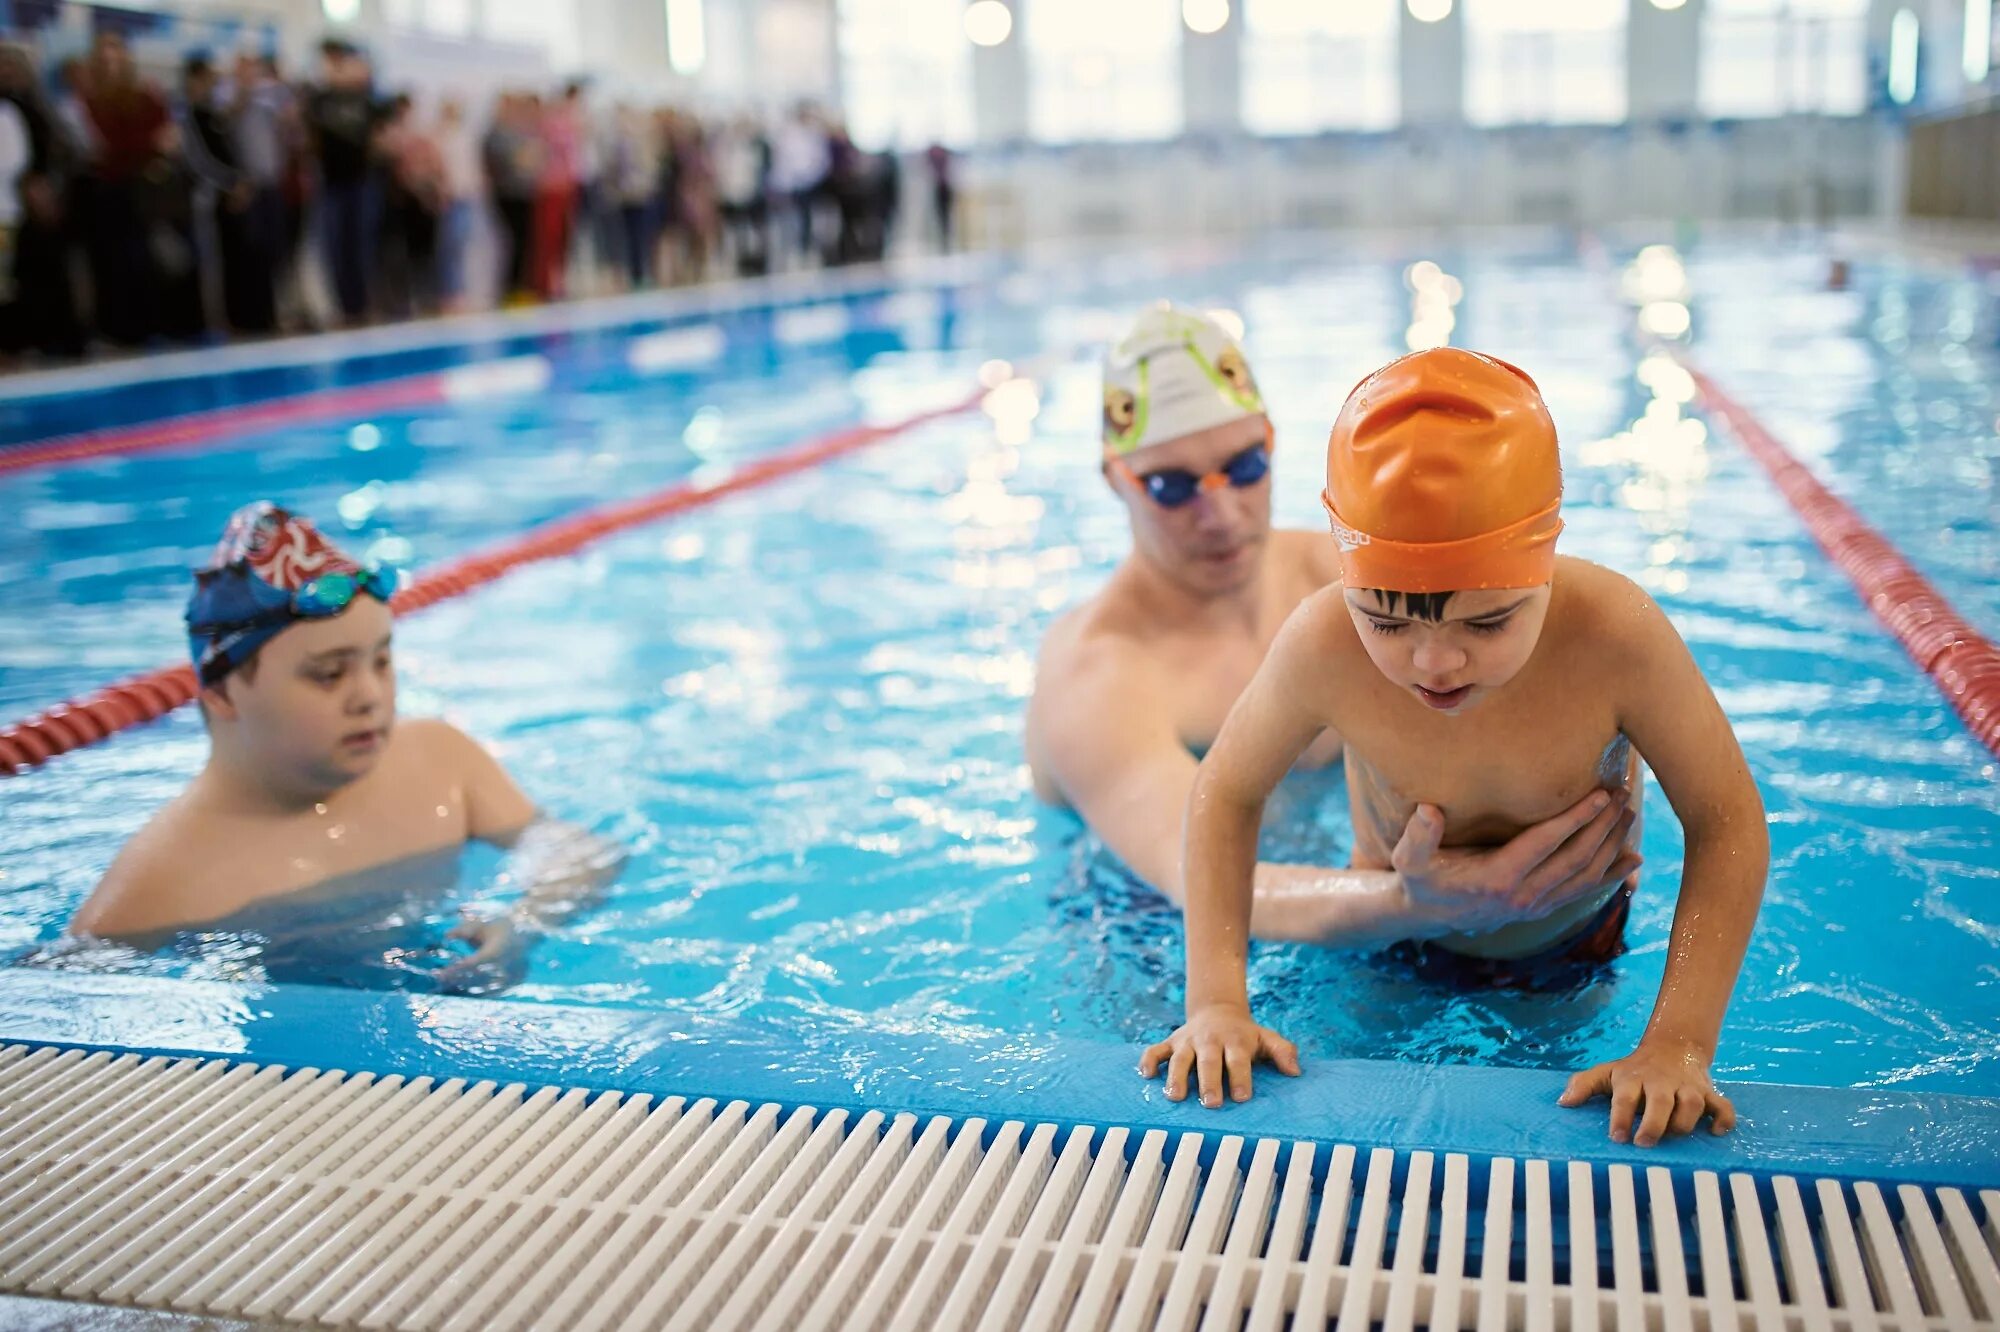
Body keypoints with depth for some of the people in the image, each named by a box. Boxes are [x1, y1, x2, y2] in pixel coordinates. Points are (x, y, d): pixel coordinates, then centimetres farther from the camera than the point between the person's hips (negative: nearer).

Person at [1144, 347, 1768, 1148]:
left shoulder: (1614, 638, -39)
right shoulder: (1324, 648, -36)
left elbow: (1727, 822, -25)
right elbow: (1225, 795, -17)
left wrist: (1680, 1043, -34)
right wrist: (1215, 1001, -26)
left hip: (1571, 942, 1)